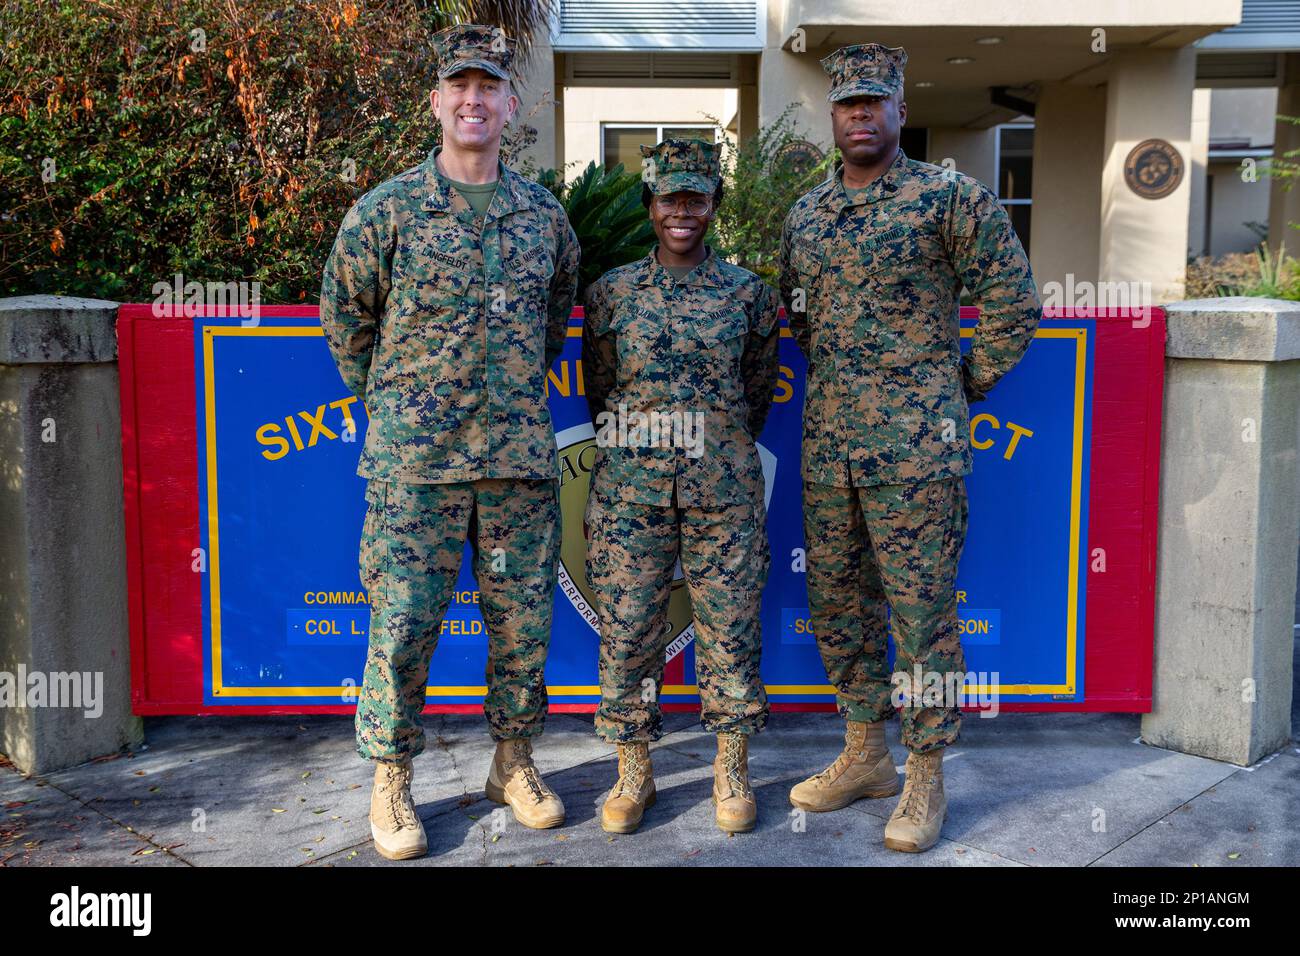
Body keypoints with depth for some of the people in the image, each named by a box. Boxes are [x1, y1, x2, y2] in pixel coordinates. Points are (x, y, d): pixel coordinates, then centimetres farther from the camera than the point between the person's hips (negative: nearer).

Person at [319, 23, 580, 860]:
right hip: (414, 459, -3)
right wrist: (392, 401, 10)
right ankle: (391, 784, 17)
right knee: (404, 621, 0)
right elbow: (344, 316, 9)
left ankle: (515, 762, 27)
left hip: (522, 454, 3)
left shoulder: (546, 214, 8)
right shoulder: (386, 210, -1)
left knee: (525, 618, 9)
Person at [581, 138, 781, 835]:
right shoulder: (610, 292, 4)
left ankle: (732, 769, 21)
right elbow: (597, 387, 11)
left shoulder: (748, 293, 4)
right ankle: (633, 769, 20)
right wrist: (632, 453, 12)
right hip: (629, 487, 0)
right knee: (627, 627, 4)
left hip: (724, 490, 0)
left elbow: (758, 391, 12)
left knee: (729, 627, 5)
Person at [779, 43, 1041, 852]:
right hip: (828, 440, 6)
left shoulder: (950, 197, -4)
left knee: (922, 606, -1)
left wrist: (964, 384, 0)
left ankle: (927, 780, 13)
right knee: (837, 600, 12)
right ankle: (865, 755, 28)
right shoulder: (806, 213, 12)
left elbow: (1014, 302, -3)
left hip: (916, 443, -6)